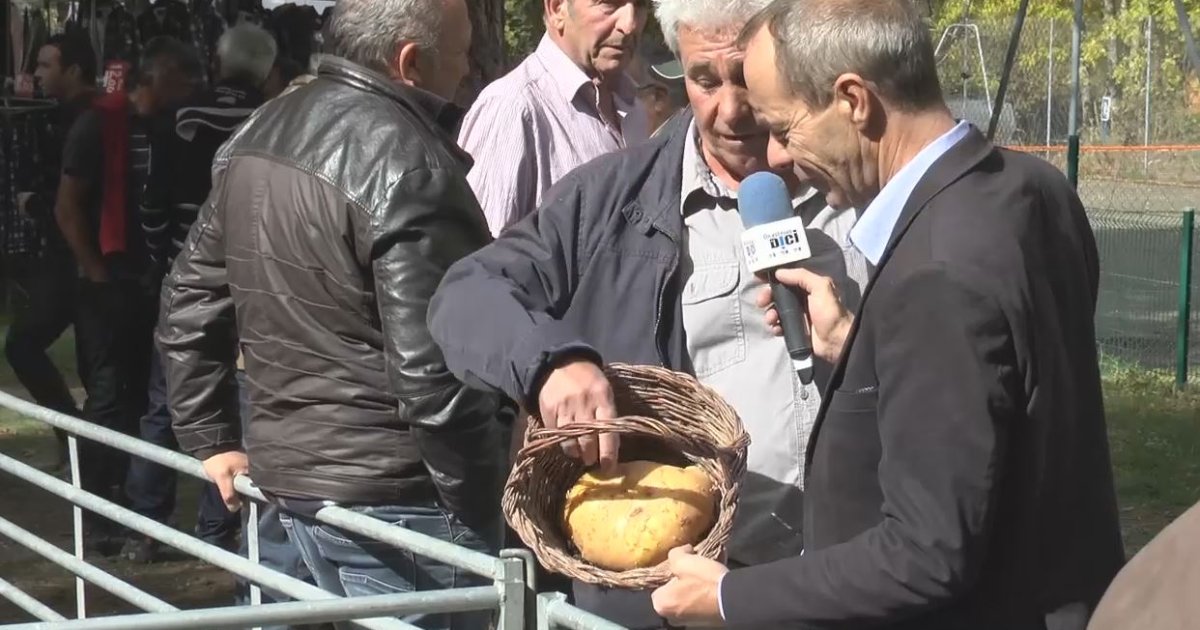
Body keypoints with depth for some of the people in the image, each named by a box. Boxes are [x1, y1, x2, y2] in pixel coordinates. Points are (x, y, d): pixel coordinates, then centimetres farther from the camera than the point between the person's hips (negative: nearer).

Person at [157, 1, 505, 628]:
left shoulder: (257, 137, 10)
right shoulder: (405, 161, -18)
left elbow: (190, 300, 16)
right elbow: (430, 367, -22)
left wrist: (211, 439, 21)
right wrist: (478, 506, -14)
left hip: (286, 470, 9)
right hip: (391, 494, -8)